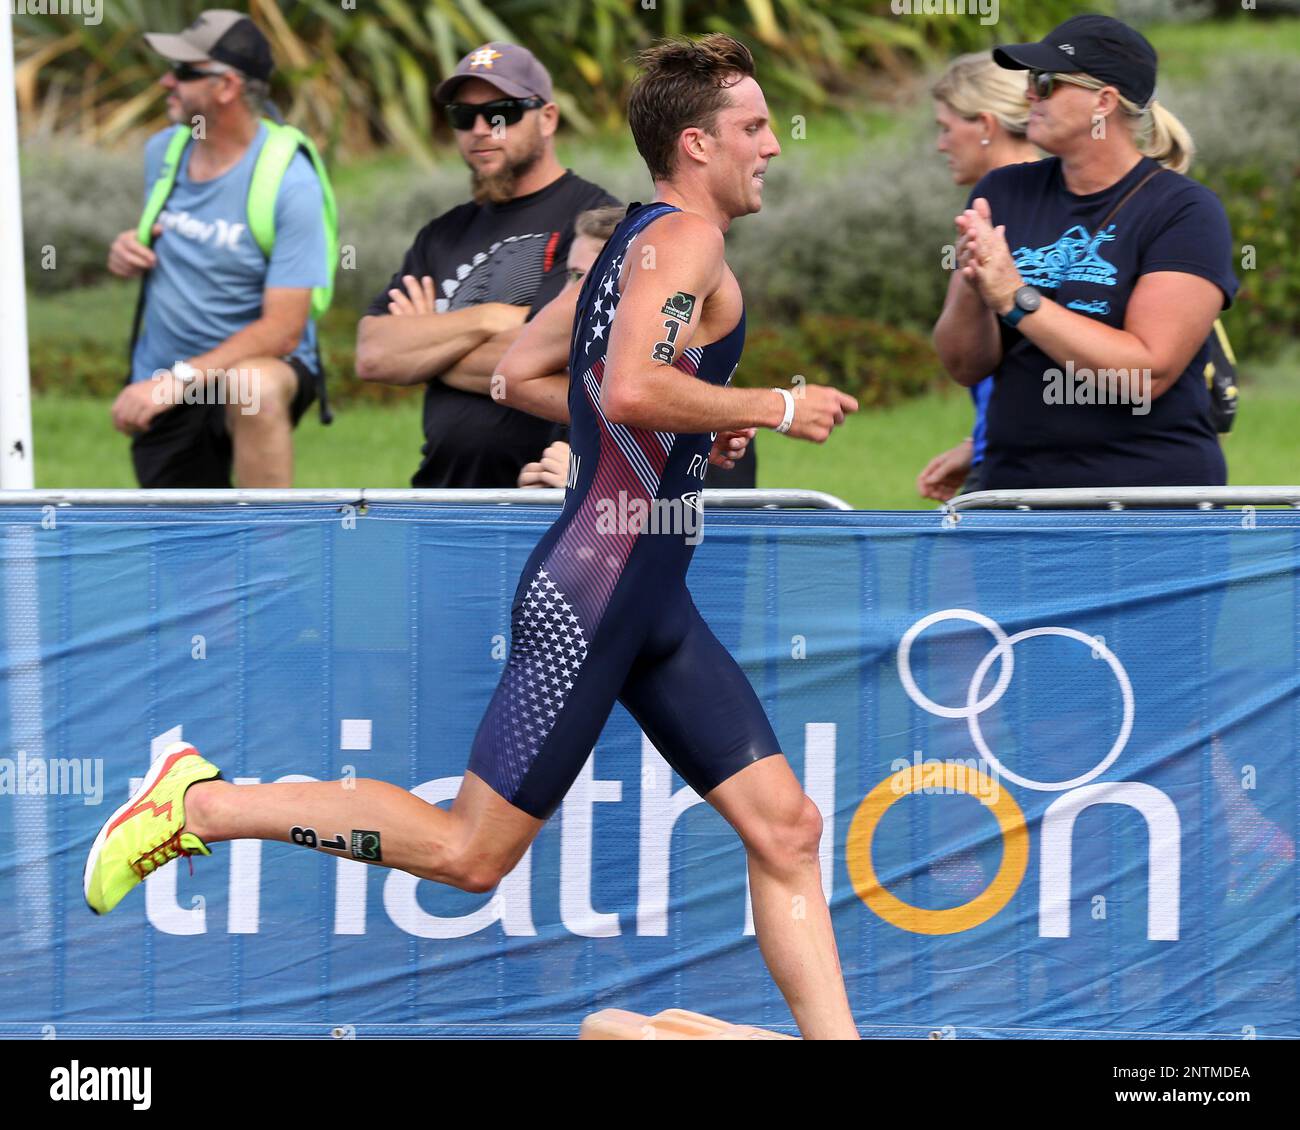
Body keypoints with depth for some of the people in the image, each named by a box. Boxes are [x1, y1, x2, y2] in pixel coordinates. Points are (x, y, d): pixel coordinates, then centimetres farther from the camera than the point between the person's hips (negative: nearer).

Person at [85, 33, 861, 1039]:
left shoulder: (635, 243, 17)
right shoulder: (684, 237, -13)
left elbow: (522, 373, 25)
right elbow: (630, 388, -29)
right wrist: (774, 409, -16)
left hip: (654, 606, 10)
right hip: (590, 597, -10)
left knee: (786, 828, 3)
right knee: (470, 853, -5)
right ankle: (198, 802, 5)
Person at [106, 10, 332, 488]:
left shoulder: (289, 183, -18)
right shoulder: (163, 151, 3)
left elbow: (281, 330, -22)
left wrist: (176, 380, -29)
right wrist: (128, 254, -1)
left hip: (264, 363, -6)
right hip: (163, 393, 7)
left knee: (252, 387, -41)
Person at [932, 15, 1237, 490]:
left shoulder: (1185, 212, -6)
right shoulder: (1004, 193, 9)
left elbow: (1148, 372, -17)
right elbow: (966, 366, 5)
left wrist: (1017, 299, -20)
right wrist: (973, 291, -16)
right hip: (1014, 483, 5)